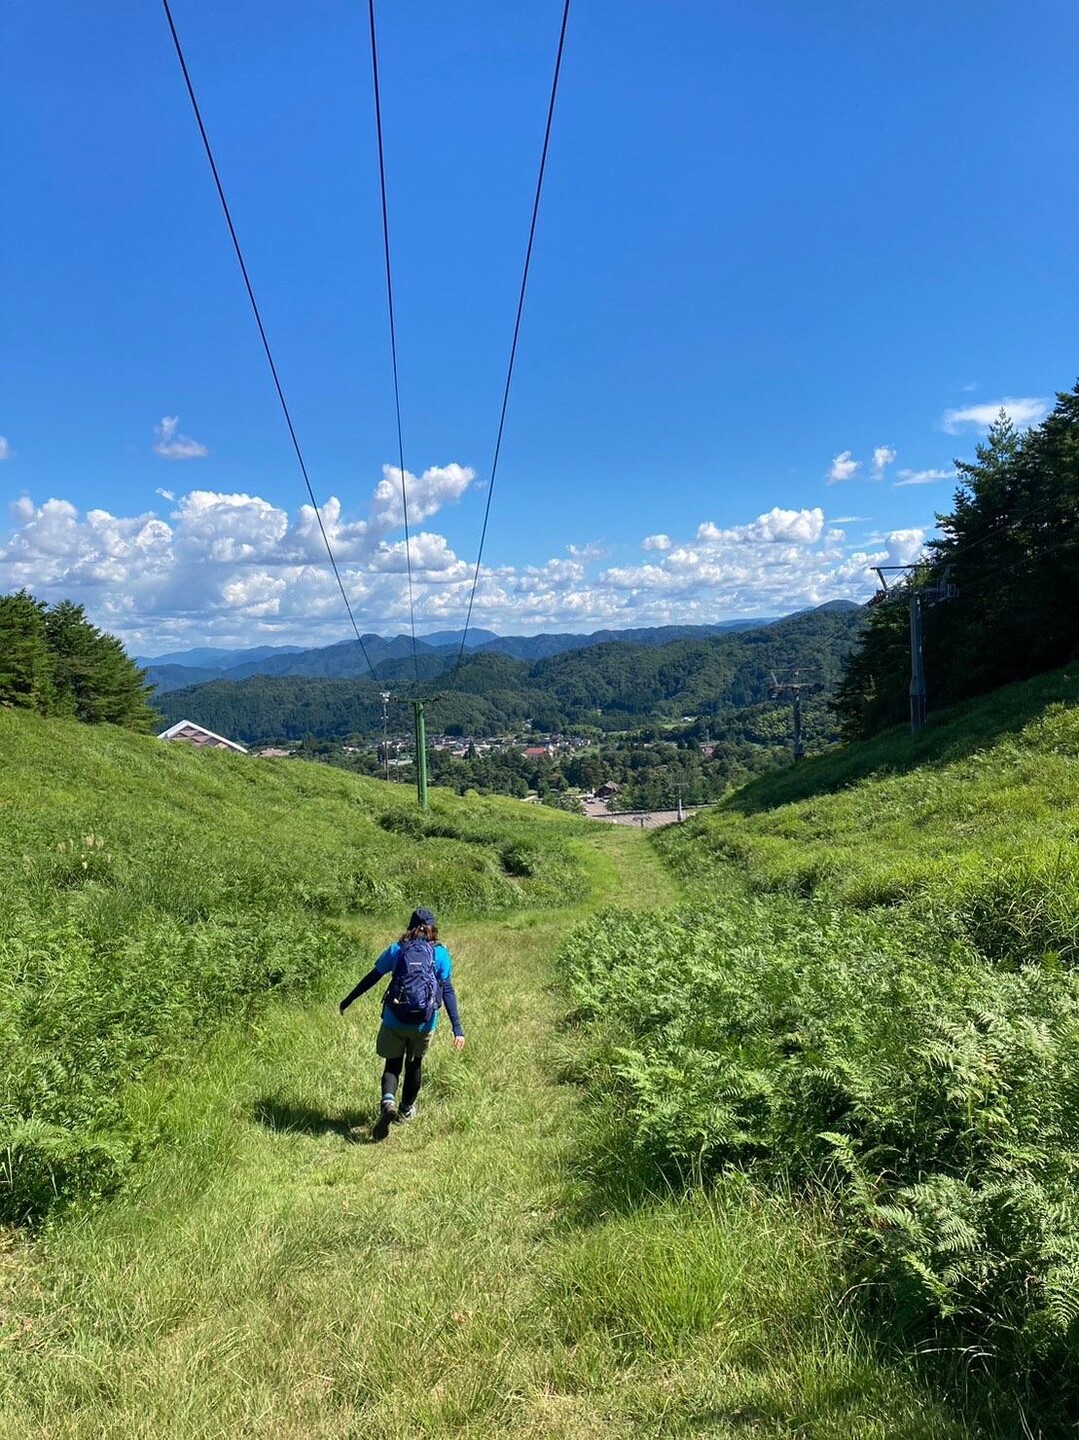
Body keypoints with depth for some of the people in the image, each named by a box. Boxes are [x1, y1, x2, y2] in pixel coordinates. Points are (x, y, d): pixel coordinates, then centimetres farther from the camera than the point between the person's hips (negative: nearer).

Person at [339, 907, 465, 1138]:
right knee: (414, 1064, 22)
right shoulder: (440, 953, 0)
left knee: (392, 1064, 12)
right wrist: (457, 1028, -10)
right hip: (424, 1023, 1)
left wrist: (347, 1001, 21)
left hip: (395, 1021, 0)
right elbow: (448, 991, -7)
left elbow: (371, 978, 9)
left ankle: (388, 1101, -15)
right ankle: (407, 1110, 35)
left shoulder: (396, 949, 4)